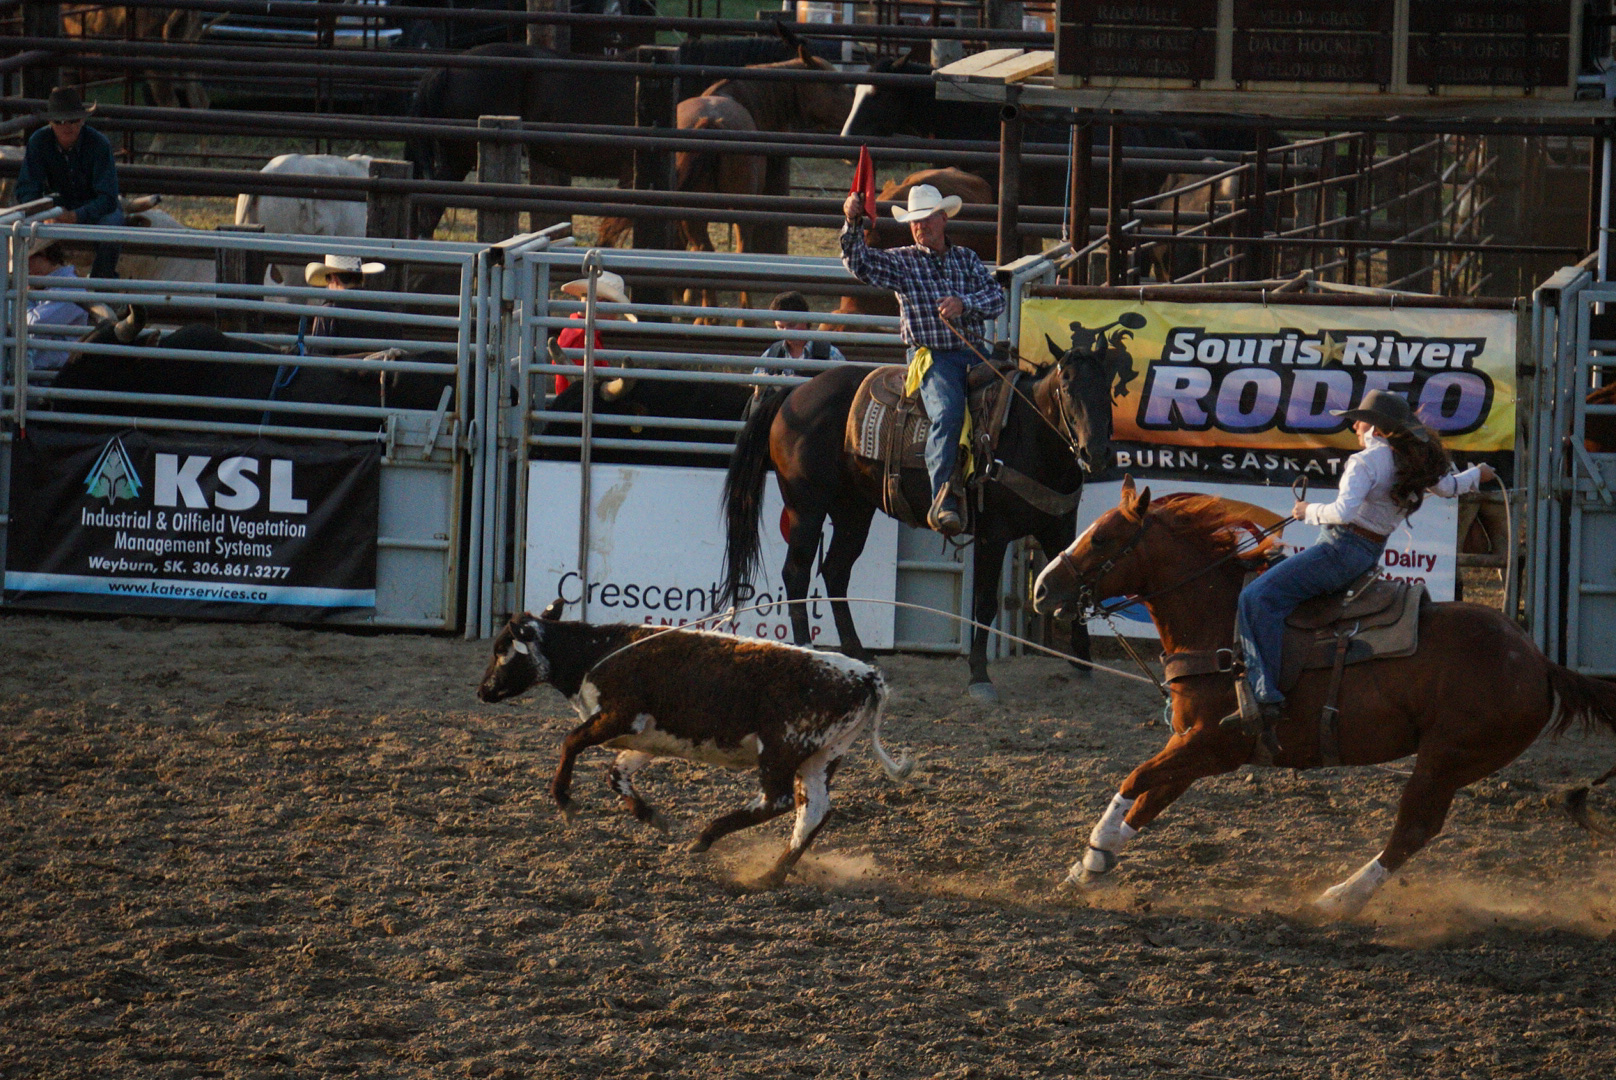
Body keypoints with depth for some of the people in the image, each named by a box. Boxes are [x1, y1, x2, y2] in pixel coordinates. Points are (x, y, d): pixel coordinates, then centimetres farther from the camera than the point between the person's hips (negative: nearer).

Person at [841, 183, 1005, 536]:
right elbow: (858, 262, -4)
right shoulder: (900, 261, 11)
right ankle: (942, 500, -37)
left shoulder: (967, 259, 19)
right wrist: (853, 224, -19)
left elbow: (996, 297, 9)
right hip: (932, 357, -4)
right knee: (947, 413, -30)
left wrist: (965, 304, -11)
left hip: (974, 353, 4)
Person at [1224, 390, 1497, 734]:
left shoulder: (1367, 462, -14)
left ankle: (1265, 697, -36)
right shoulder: (1413, 462, 12)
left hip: (1342, 549, -10)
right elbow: (1448, 486, 30)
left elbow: (1344, 511, -27)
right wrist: (1477, 475, 51)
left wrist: (1309, 511, -8)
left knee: (1258, 598, -24)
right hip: (1370, 553, 10)